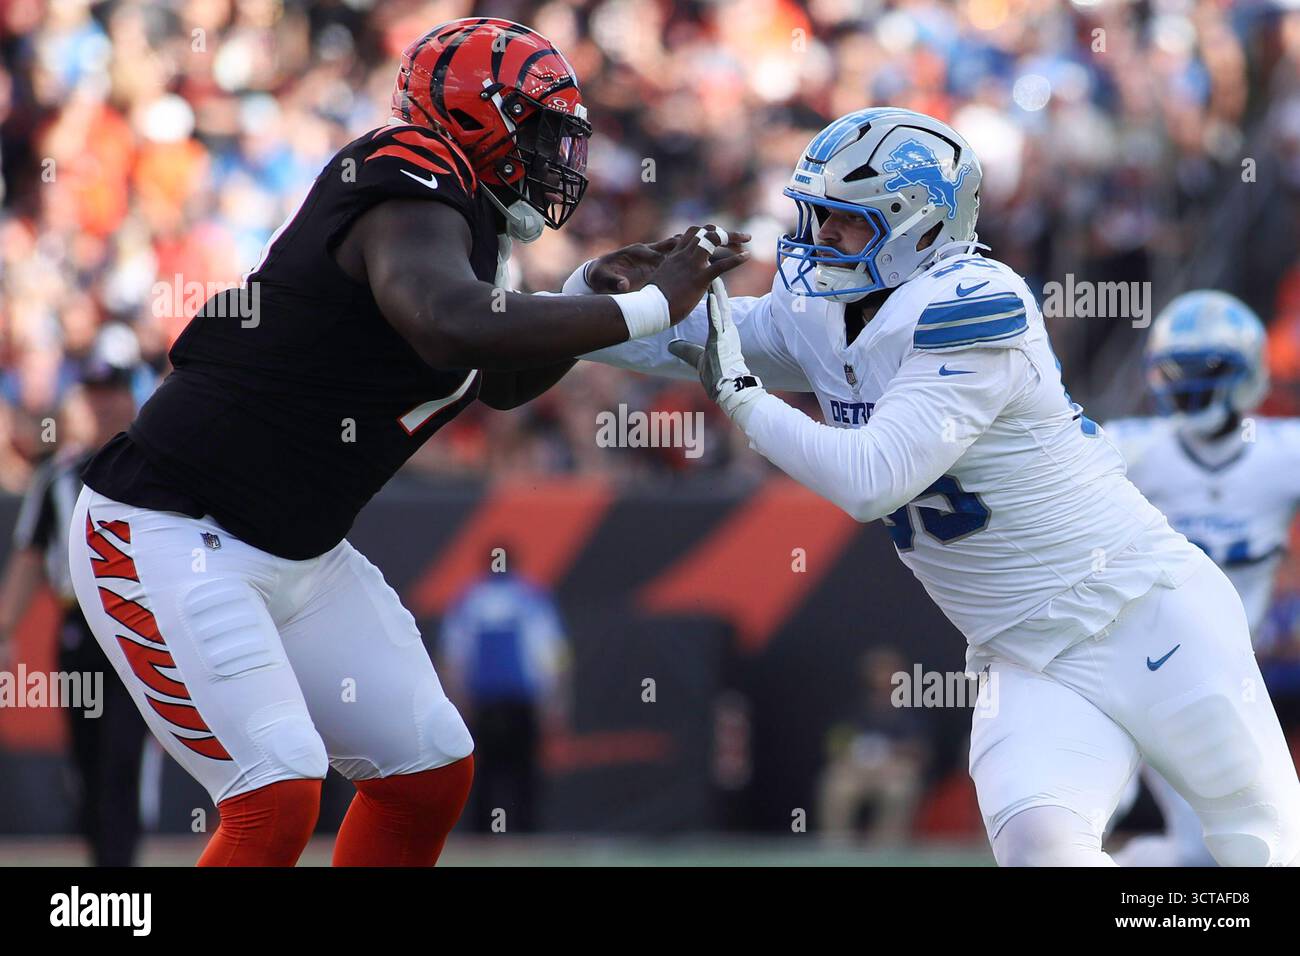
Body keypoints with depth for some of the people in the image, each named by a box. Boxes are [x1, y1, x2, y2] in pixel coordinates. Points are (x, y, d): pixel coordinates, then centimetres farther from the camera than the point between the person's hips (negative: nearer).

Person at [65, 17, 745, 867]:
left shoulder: (459, 220, 9)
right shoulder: (414, 197, -20)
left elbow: (499, 380, 24)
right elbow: (451, 327, -42)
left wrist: (603, 301, 6)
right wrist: (646, 310, -33)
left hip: (297, 556, 10)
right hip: (167, 536, -10)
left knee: (430, 775, 11)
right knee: (279, 796, -20)